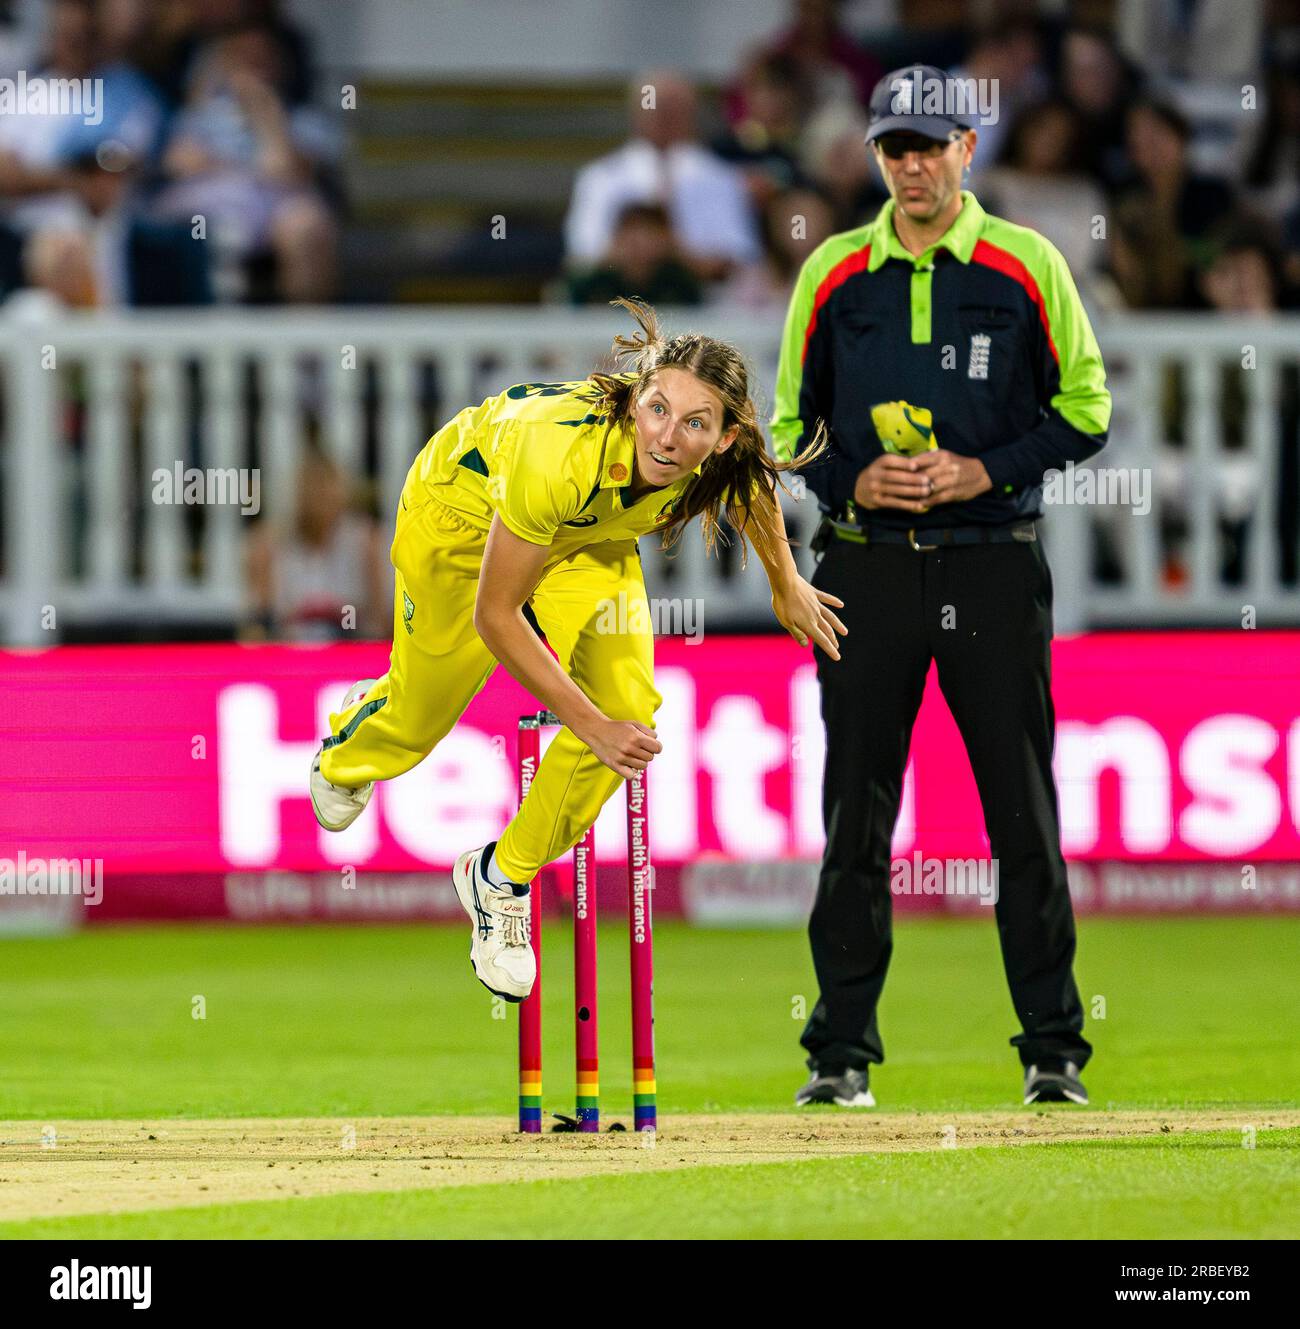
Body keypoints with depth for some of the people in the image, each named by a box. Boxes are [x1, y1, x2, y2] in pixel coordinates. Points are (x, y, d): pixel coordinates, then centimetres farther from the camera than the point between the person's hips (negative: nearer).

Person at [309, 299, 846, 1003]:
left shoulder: (721, 449, -32)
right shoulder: (560, 451, -46)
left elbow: (754, 480, -2)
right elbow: (494, 616, -33)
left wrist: (785, 583, 11)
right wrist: (590, 725, -28)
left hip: (586, 535, 4)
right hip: (462, 510, -4)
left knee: (628, 711, -13)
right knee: (420, 718, 14)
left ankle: (500, 880, 10)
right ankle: (345, 746, 55)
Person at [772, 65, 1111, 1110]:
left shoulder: (1025, 266, 3)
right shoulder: (832, 275, 8)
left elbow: (1084, 409, 4)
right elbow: (790, 423, 13)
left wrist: (985, 471, -10)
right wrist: (852, 481, -7)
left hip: (994, 563, -2)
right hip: (867, 564, 2)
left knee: (1025, 813, -1)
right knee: (857, 817, 2)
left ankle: (1054, 1050, 4)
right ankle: (841, 1053, 7)